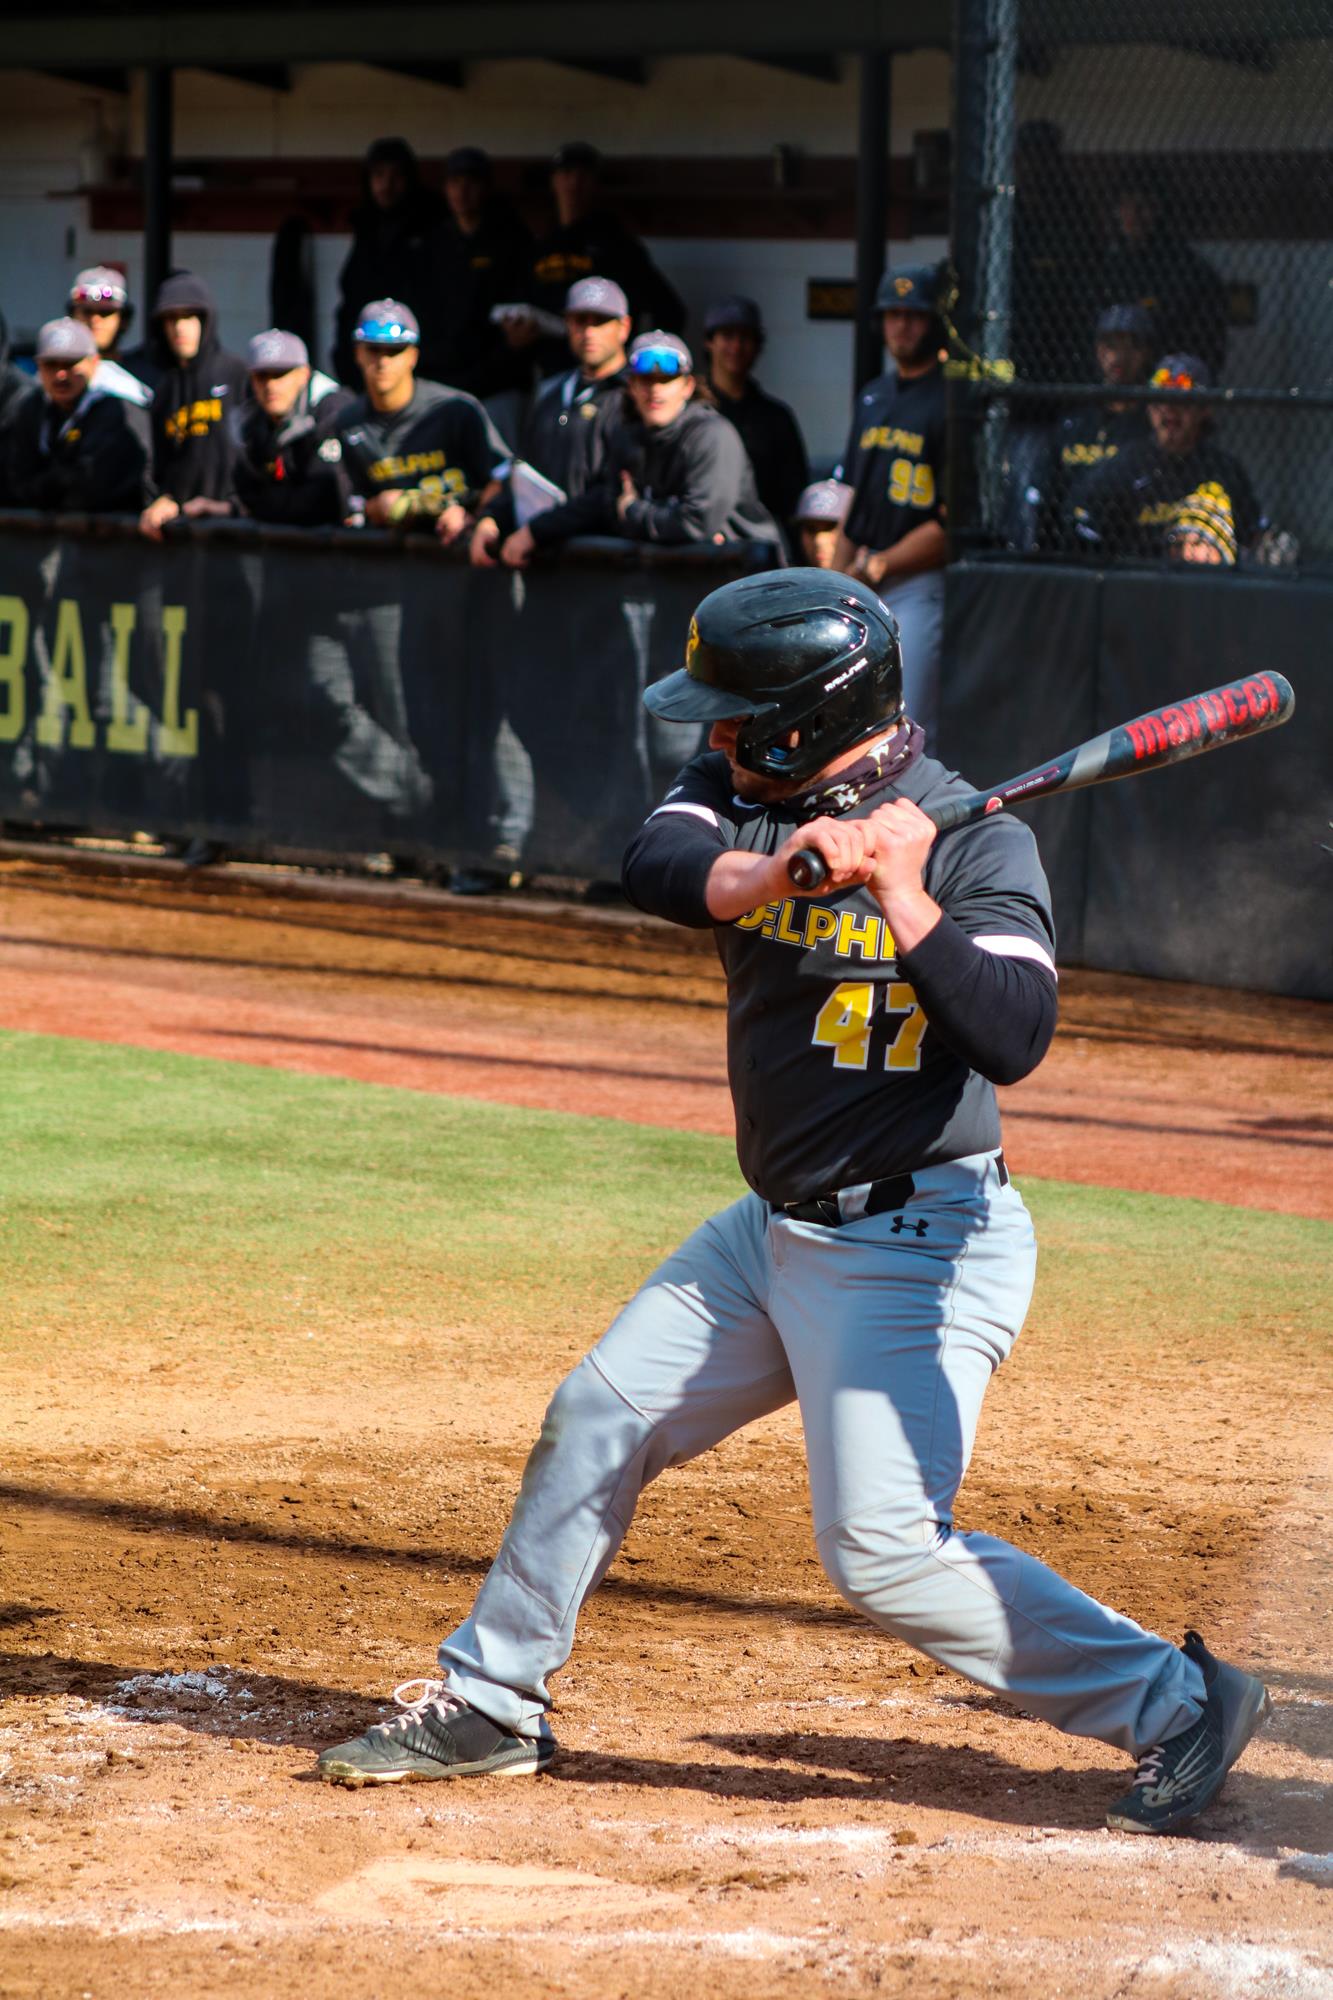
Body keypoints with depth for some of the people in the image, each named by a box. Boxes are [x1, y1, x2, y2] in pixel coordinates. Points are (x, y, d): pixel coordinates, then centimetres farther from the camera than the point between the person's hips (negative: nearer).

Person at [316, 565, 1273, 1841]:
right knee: (597, 1421, 13)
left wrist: (904, 899, -34)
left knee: (884, 1551, -15)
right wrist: (777, 867, -37)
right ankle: (489, 1702, 30)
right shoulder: (747, 795, 3)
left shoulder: (978, 842, -15)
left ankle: (1178, 1701, -5)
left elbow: (1015, 1040, -26)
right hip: (777, 1227, 8)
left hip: (917, 1246, -8)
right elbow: (654, 865, -18)